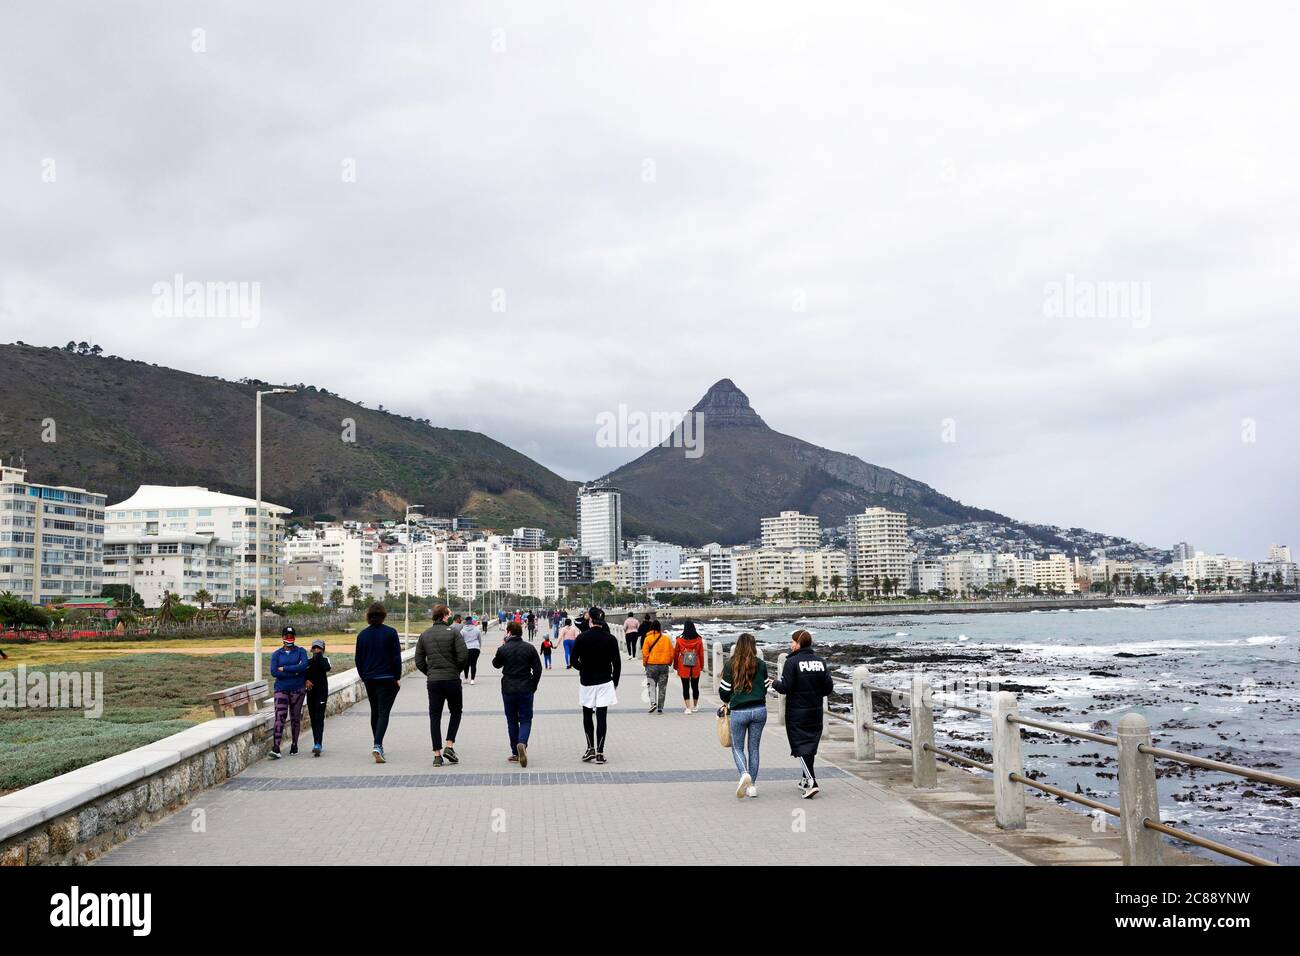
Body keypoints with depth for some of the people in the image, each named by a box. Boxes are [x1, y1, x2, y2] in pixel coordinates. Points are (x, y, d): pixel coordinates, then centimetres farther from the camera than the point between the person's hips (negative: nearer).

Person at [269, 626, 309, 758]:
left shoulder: (301, 651, 5)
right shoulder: (276, 654, 7)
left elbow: (303, 666, -13)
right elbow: (274, 672, -5)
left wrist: (284, 669, -11)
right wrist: (294, 672, -12)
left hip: (298, 689, 0)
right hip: (281, 689, 0)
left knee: (295, 717, 8)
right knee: (280, 717, -13)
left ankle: (294, 745, 22)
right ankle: (275, 748, -19)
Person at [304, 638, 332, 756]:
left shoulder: (325, 660, 0)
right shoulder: (307, 661, 10)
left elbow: (326, 668, -21)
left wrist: (319, 656, -17)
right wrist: (306, 680, -14)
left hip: (322, 692, -4)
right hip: (310, 693, 4)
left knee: (319, 718, -14)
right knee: (313, 719, 9)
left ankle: (318, 745, -23)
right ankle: (317, 744, 18)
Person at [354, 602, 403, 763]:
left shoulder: (362, 634, 3)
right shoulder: (390, 633, -8)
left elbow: (358, 659, 7)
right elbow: (396, 657, -9)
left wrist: (363, 677, 17)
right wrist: (397, 677, -1)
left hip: (369, 679, 4)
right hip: (387, 679, -4)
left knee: (375, 712, 17)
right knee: (384, 712, -6)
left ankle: (378, 746, 24)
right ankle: (377, 745, -22)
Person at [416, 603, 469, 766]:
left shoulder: (424, 635, 6)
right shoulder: (453, 633, -6)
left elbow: (419, 661, 4)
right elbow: (463, 656, -13)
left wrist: (430, 673, 14)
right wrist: (457, 671, 4)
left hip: (433, 681, 3)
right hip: (452, 680, -3)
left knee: (435, 717, 7)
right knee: (456, 712, 16)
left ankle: (437, 755, 4)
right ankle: (449, 746, 4)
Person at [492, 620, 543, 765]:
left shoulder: (503, 649, -7)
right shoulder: (529, 648, -3)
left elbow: (496, 664, 12)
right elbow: (538, 669, -2)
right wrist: (533, 686, 9)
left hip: (508, 690, 0)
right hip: (526, 690, 0)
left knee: (512, 720, 13)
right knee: (525, 719, 7)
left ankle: (515, 753, 14)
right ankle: (522, 743, -21)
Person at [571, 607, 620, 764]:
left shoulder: (582, 637, -6)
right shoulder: (611, 639, -3)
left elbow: (574, 661, -3)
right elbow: (617, 663, 0)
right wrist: (615, 683, 10)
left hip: (586, 682, 0)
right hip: (605, 682, 0)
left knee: (587, 716, 15)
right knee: (602, 717, 1)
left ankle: (590, 748, 8)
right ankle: (600, 752, -2)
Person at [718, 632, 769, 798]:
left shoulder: (730, 665, -6)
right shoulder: (761, 664, 0)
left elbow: (724, 692, -2)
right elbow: (765, 688, 7)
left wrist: (727, 701, 20)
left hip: (739, 712, -2)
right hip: (759, 710, 2)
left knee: (737, 747, 11)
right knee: (753, 747, 13)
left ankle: (744, 774, -15)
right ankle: (752, 785, 15)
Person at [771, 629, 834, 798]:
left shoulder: (792, 662, -13)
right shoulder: (820, 662, 3)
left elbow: (785, 687, -16)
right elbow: (829, 687, 2)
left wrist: (775, 683, 5)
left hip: (797, 712, -6)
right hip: (816, 712, 6)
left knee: (800, 746, -3)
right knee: (811, 745, 17)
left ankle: (811, 783, -16)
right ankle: (805, 780, 28)